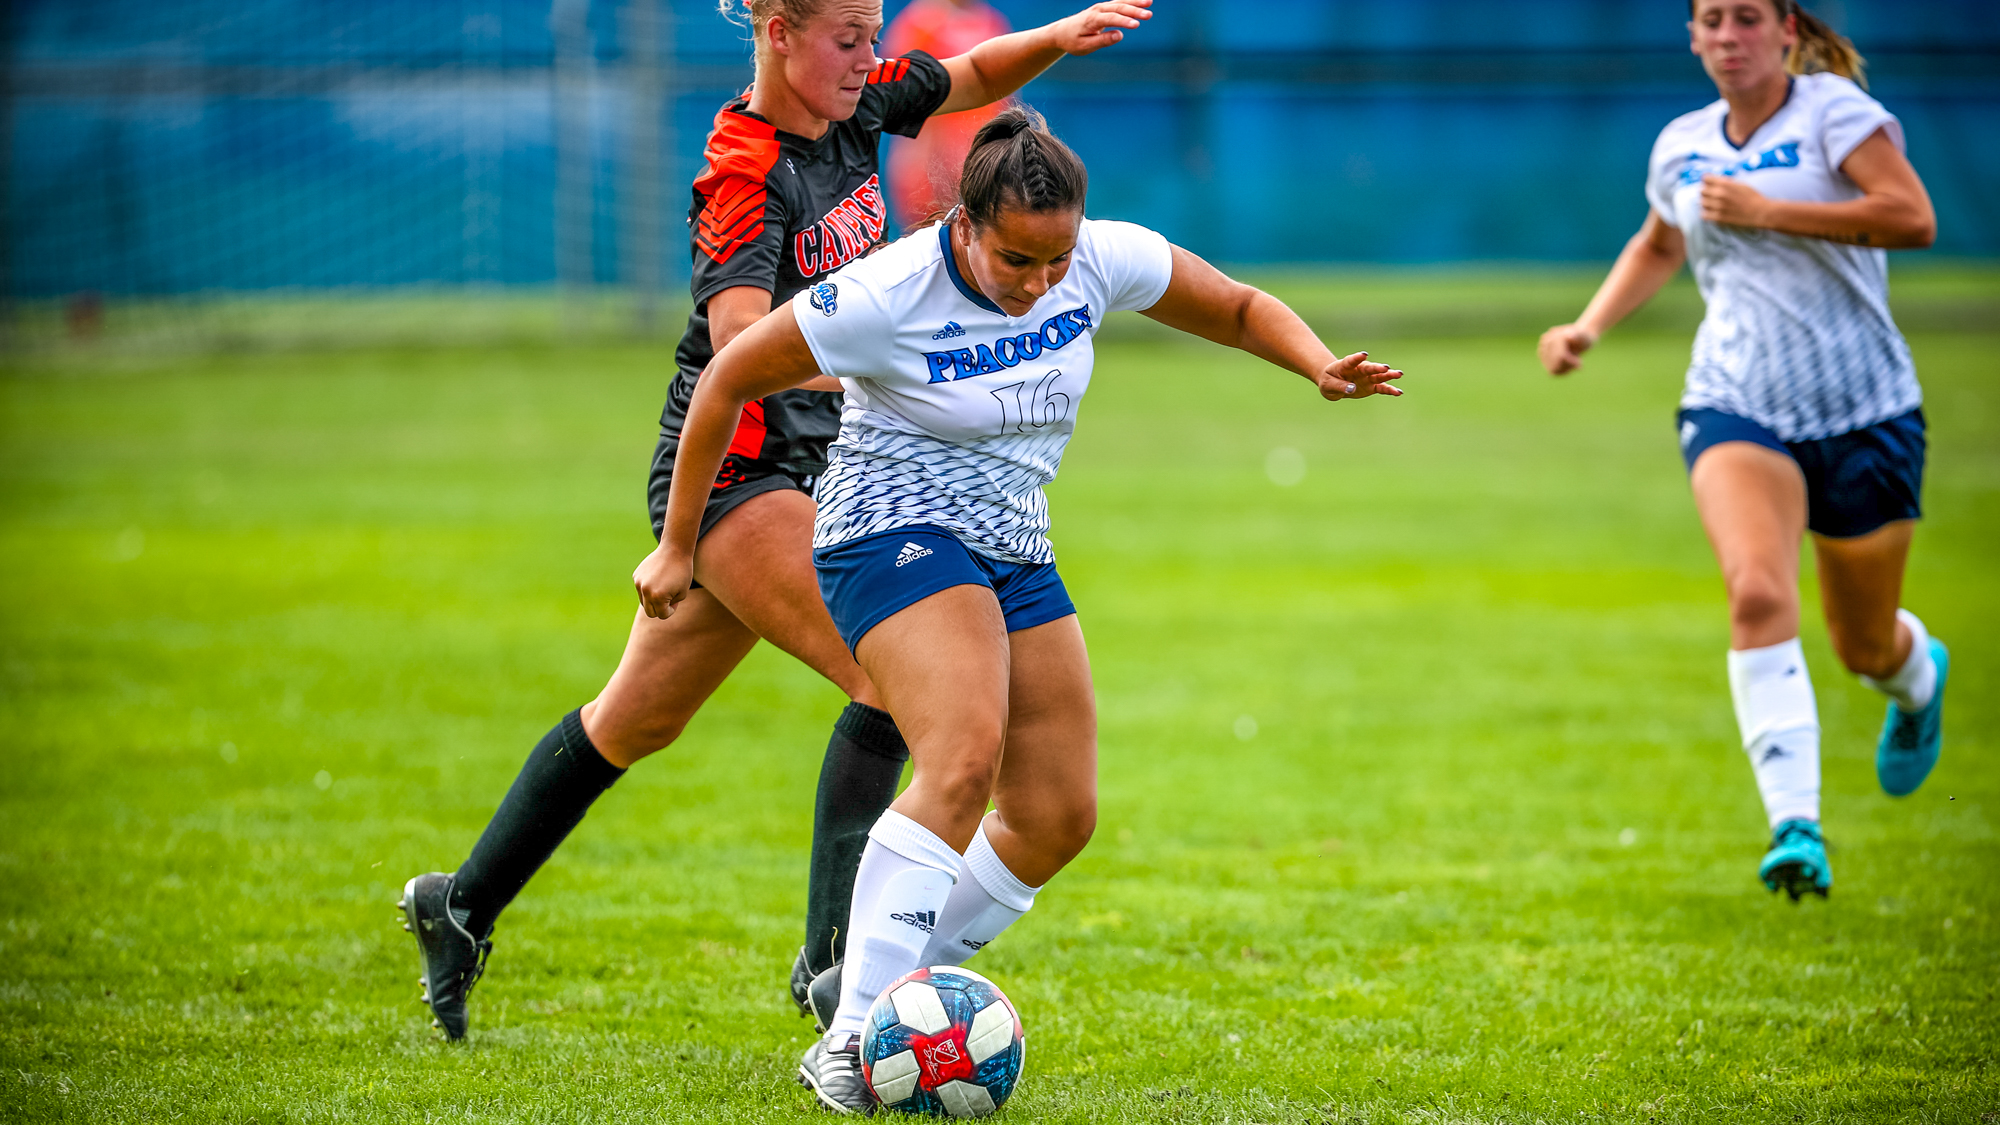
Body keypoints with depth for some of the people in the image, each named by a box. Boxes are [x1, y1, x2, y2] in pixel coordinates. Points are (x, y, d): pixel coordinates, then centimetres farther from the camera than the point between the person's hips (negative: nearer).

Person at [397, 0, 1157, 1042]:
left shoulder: (855, 106, 3)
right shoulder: (743, 173, -22)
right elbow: (741, 344, -35)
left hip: (801, 470, 9)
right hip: (730, 473, -9)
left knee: (636, 719, 19)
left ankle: (461, 906, 32)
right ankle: (831, 958, -20)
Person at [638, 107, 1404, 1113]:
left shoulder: (1102, 263, -9)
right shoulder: (886, 297, -22)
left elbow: (1239, 310, 8)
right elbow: (728, 379, -11)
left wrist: (1320, 366, -13)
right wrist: (678, 545, -5)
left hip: (1016, 556, 7)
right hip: (894, 534, -7)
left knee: (1058, 815, 1)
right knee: (966, 757, -29)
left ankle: (892, 1000, 14)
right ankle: (851, 1044, -29)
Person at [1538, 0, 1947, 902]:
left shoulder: (1832, 109, -7)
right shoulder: (1681, 147, 9)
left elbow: (1913, 219, -21)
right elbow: (1658, 245, 31)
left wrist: (1767, 211, -22)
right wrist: (1589, 327, 16)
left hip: (1863, 411, -2)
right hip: (1737, 410, 2)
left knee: (1865, 648, 12)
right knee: (1758, 593, -27)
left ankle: (1917, 674, 52)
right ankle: (1795, 828, -32)